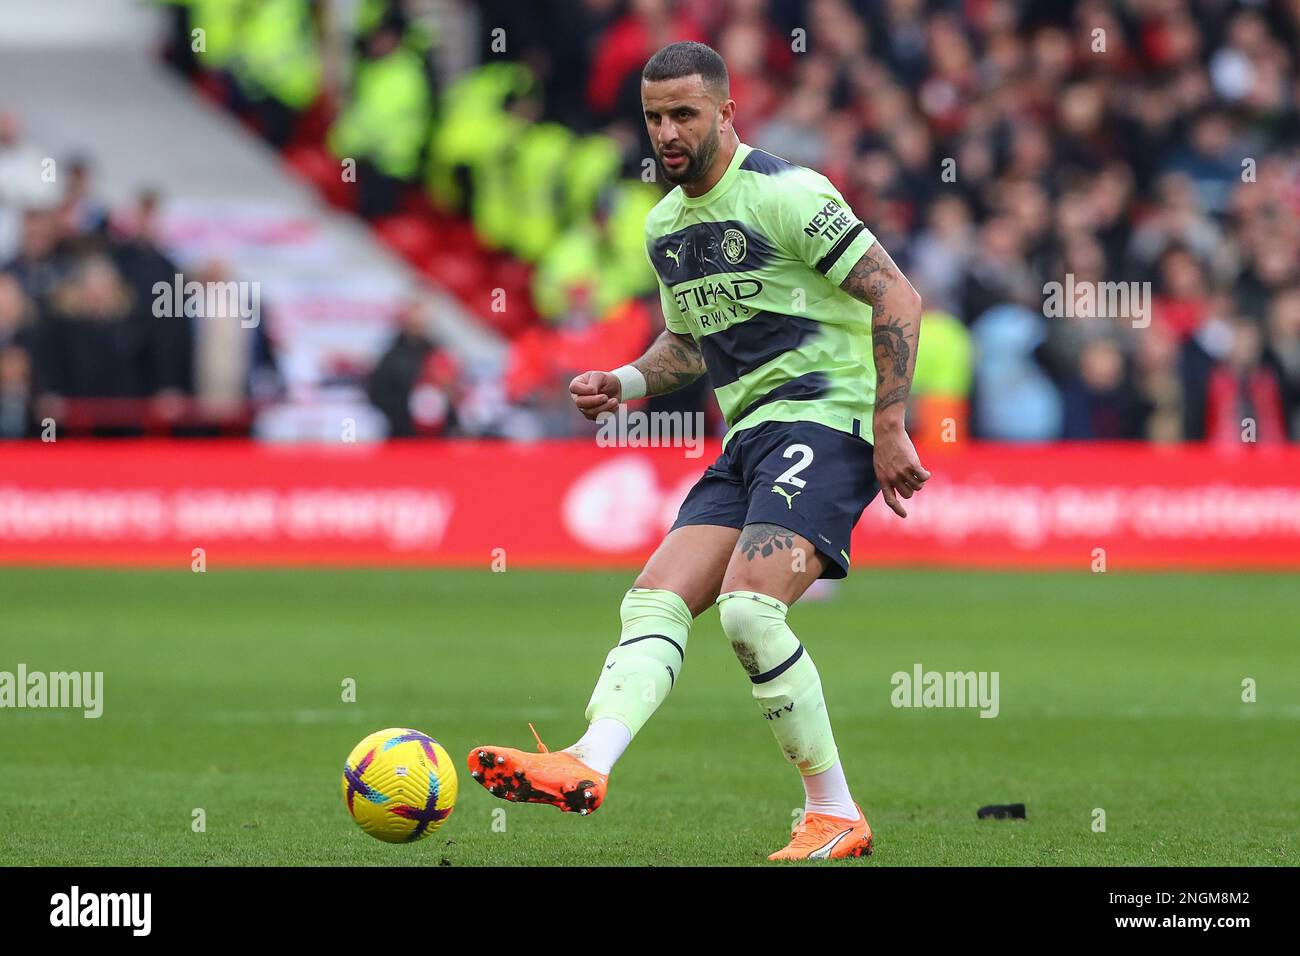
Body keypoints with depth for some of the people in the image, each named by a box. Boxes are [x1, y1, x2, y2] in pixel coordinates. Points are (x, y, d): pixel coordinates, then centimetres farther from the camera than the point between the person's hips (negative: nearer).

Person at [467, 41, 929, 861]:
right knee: (655, 601, -10)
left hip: (825, 421, -9)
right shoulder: (666, 225, 16)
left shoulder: (786, 195, -10)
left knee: (748, 607, -24)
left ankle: (835, 816, -13)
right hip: (749, 439, 9)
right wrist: (628, 382, 9)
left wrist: (888, 428, -16)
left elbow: (898, 299, -12)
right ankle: (585, 768, -28)